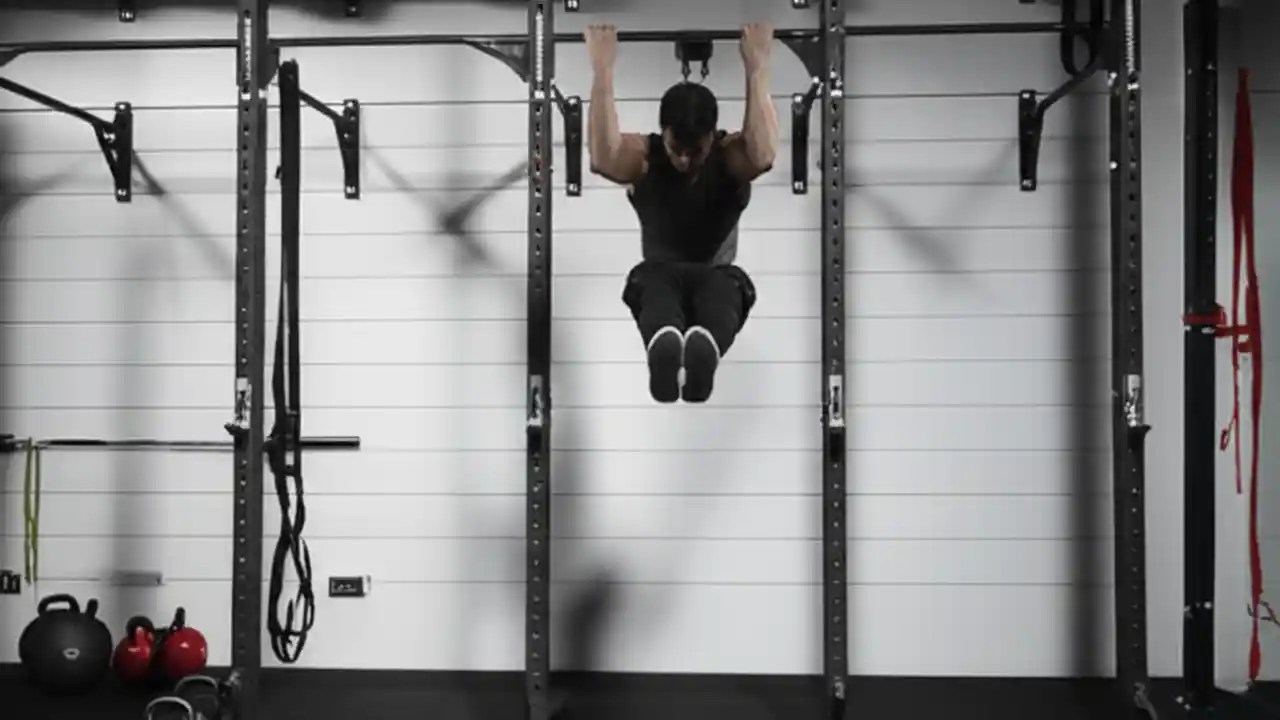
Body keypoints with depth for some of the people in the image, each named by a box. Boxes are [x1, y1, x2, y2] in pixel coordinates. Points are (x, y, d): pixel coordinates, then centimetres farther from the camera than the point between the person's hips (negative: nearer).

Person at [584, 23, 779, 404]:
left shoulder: (732, 153, -6)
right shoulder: (642, 154, -6)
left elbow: (763, 155, -34)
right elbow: (602, 158, -31)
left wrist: (757, 68, -34)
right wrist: (602, 69, -33)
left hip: (717, 274, 0)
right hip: (659, 271, 0)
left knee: (726, 288, -40)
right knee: (653, 288, -41)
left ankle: (703, 346, -75)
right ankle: (664, 343, -76)